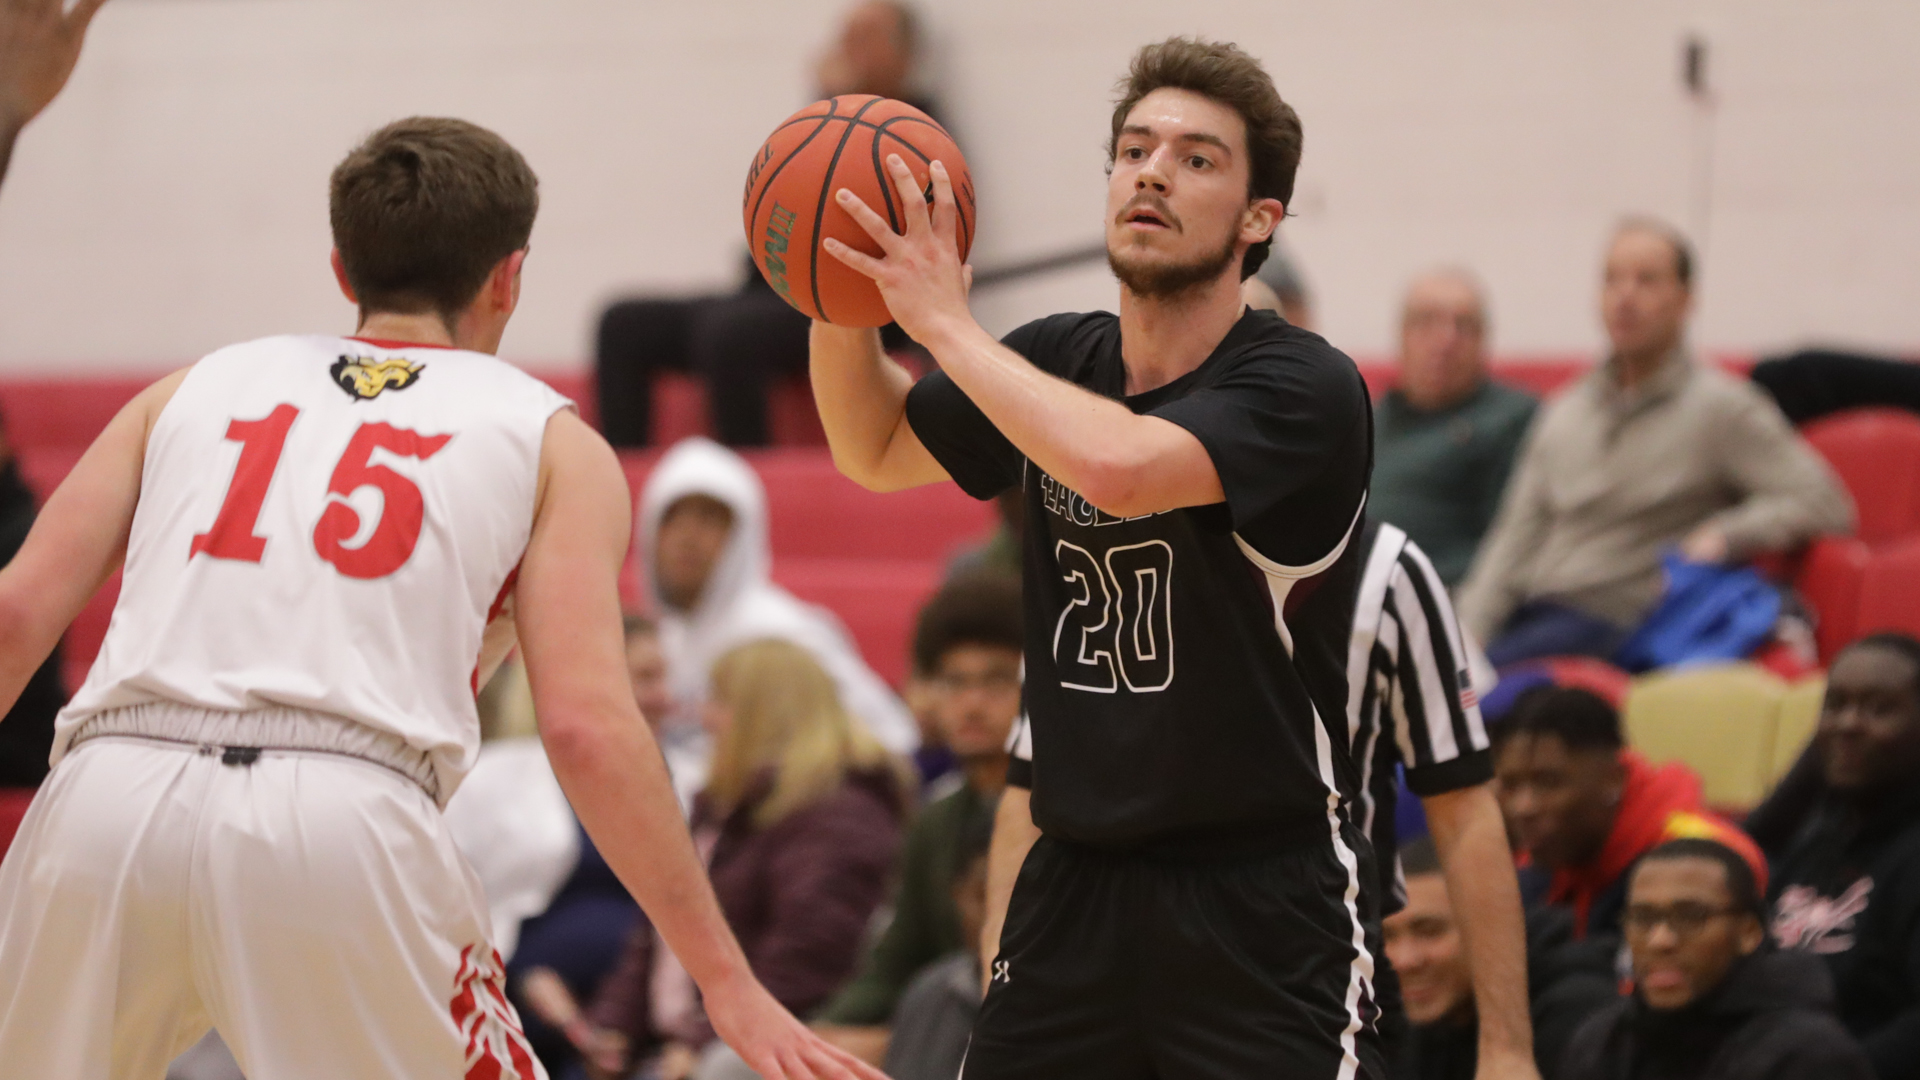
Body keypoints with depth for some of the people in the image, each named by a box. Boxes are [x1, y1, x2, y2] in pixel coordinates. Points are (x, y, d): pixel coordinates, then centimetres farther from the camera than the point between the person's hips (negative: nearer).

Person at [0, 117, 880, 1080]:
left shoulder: (197, 387, 26)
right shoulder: (551, 443, 18)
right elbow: (585, 726, 5)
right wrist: (727, 982, 7)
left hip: (108, 795, 3)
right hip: (345, 818, -3)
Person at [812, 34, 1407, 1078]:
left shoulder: (1307, 391, -14)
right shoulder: (1057, 362, 5)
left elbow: (1121, 468, -32)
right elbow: (877, 452, 22)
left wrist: (945, 321, -21)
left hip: (1263, 910, -6)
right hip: (1074, 880, 6)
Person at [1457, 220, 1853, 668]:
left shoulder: (1721, 407, 2)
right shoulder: (1563, 414, 20)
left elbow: (1824, 503, -4)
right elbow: (1514, 541, 17)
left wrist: (1720, 539, -13)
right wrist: (1465, 643, 3)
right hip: (1532, 613, 6)